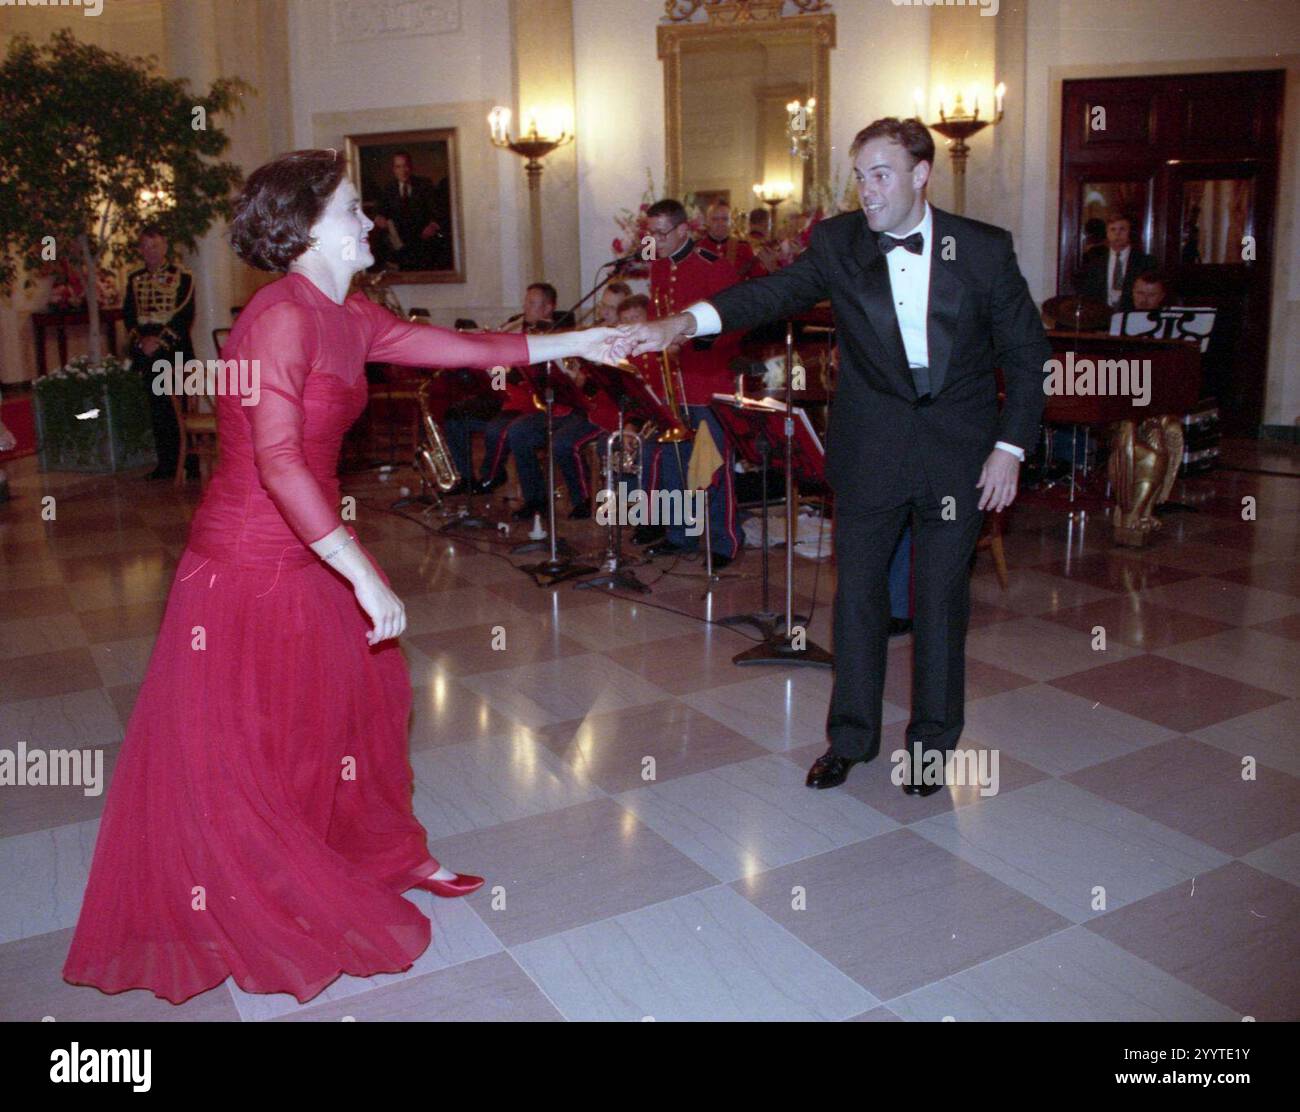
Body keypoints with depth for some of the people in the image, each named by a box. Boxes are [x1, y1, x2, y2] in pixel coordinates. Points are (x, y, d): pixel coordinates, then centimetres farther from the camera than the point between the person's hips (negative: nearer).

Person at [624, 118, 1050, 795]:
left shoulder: (985, 249, -4)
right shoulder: (837, 243, -2)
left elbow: (1026, 355, 1)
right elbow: (776, 292, -16)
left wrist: (1011, 446, -6)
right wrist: (688, 321, -33)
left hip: (958, 451, -1)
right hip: (870, 451, 1)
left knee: (942, 597, 7)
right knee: (857, 591, 8)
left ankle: (931, 742, 25)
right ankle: (850, 737, 25)